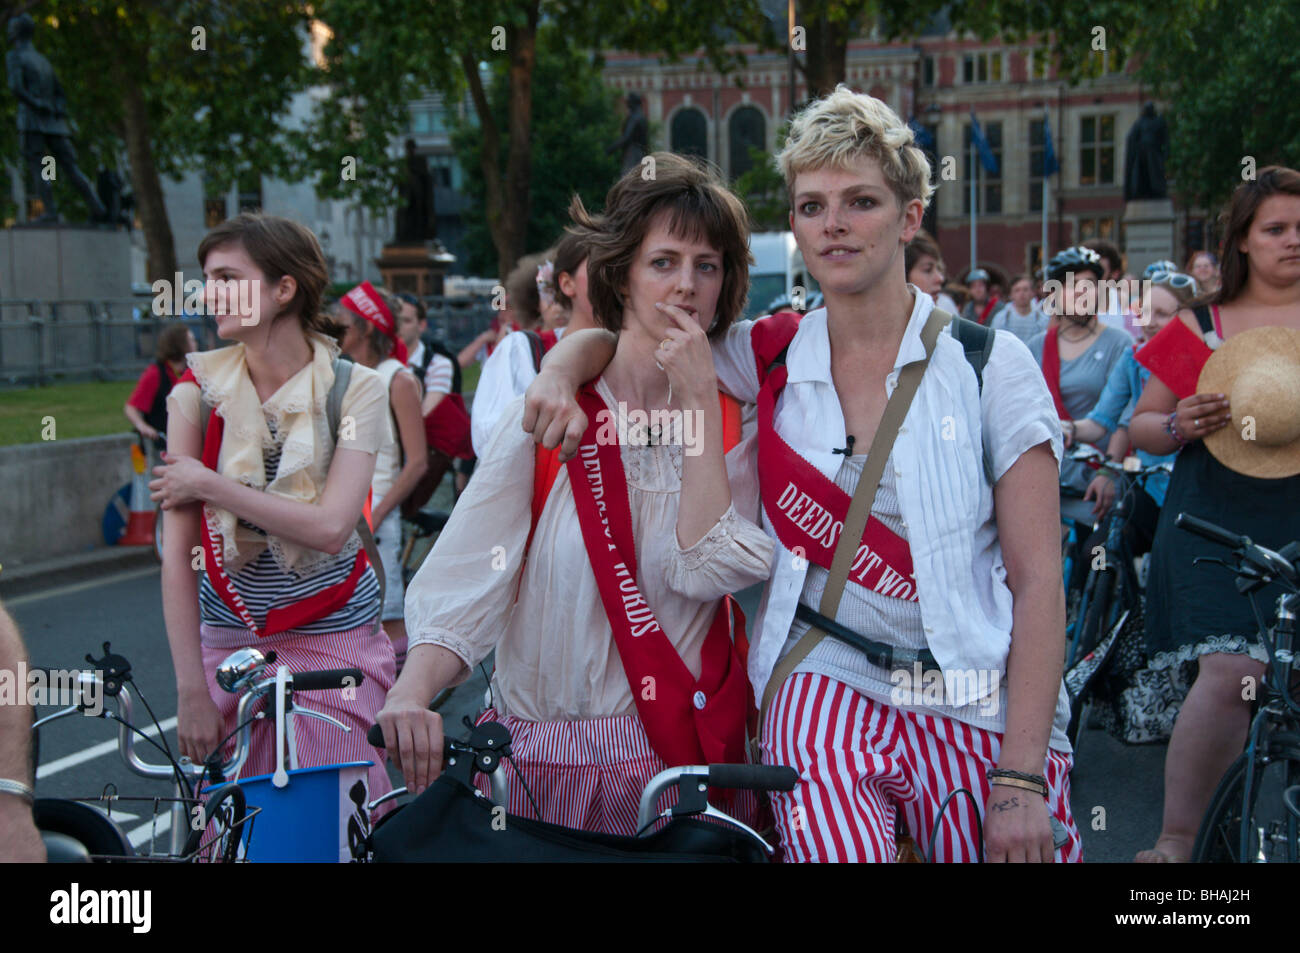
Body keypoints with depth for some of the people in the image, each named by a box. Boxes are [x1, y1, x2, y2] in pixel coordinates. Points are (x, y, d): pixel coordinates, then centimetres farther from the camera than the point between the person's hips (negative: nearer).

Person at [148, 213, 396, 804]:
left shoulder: (356, 389, -5)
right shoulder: (198, 393, -2)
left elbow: (330, 526, -18)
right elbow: (176, 554, -6)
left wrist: (208, 485, -14)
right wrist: (191, 689, -11)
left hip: (335, 640, -1)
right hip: (229, 640, 2)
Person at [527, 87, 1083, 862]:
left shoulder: (989, 363, -3)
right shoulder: (774, 357, 5)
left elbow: (1038, 582, -6)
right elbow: (619, 327, 15)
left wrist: (1021, 780, -13)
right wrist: (560, 373, -10)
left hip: (980, 708, 0)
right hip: (826, 690, 1)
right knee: (837, 849, -22)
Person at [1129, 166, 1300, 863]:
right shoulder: (1199, 327, 10)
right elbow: (1140, 427, 14)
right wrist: (1179, 426, -9)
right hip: (1216, 520, -1)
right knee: (1230, 673, -15)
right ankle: (1175, 840, -3)